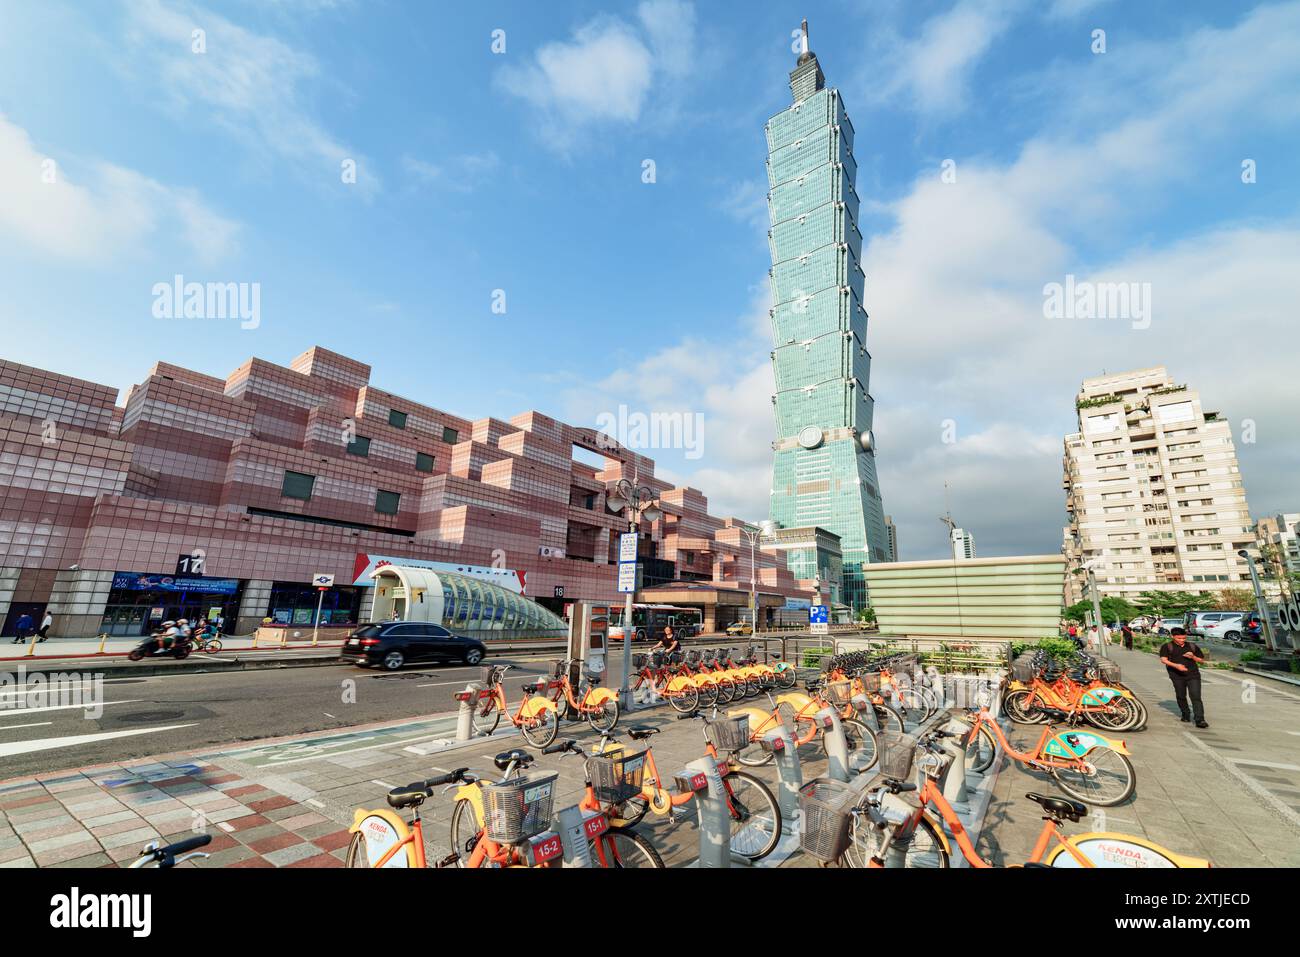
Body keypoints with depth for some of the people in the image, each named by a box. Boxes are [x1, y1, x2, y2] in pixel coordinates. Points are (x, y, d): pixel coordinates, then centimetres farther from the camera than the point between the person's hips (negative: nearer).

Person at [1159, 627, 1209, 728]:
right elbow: (1163, 659, -9)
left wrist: (1193, 657, -4)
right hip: (1177, 675, -1)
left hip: (1193, 675, 1)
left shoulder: (1193, 647, 12)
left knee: (1196, 696, -9)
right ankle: (1185, 715, 27)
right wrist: (1176, 665, -26)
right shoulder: (1167, 646, 1)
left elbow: (1202, 661, 17)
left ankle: (1199, 720, -10)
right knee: (1181, 696, 8)